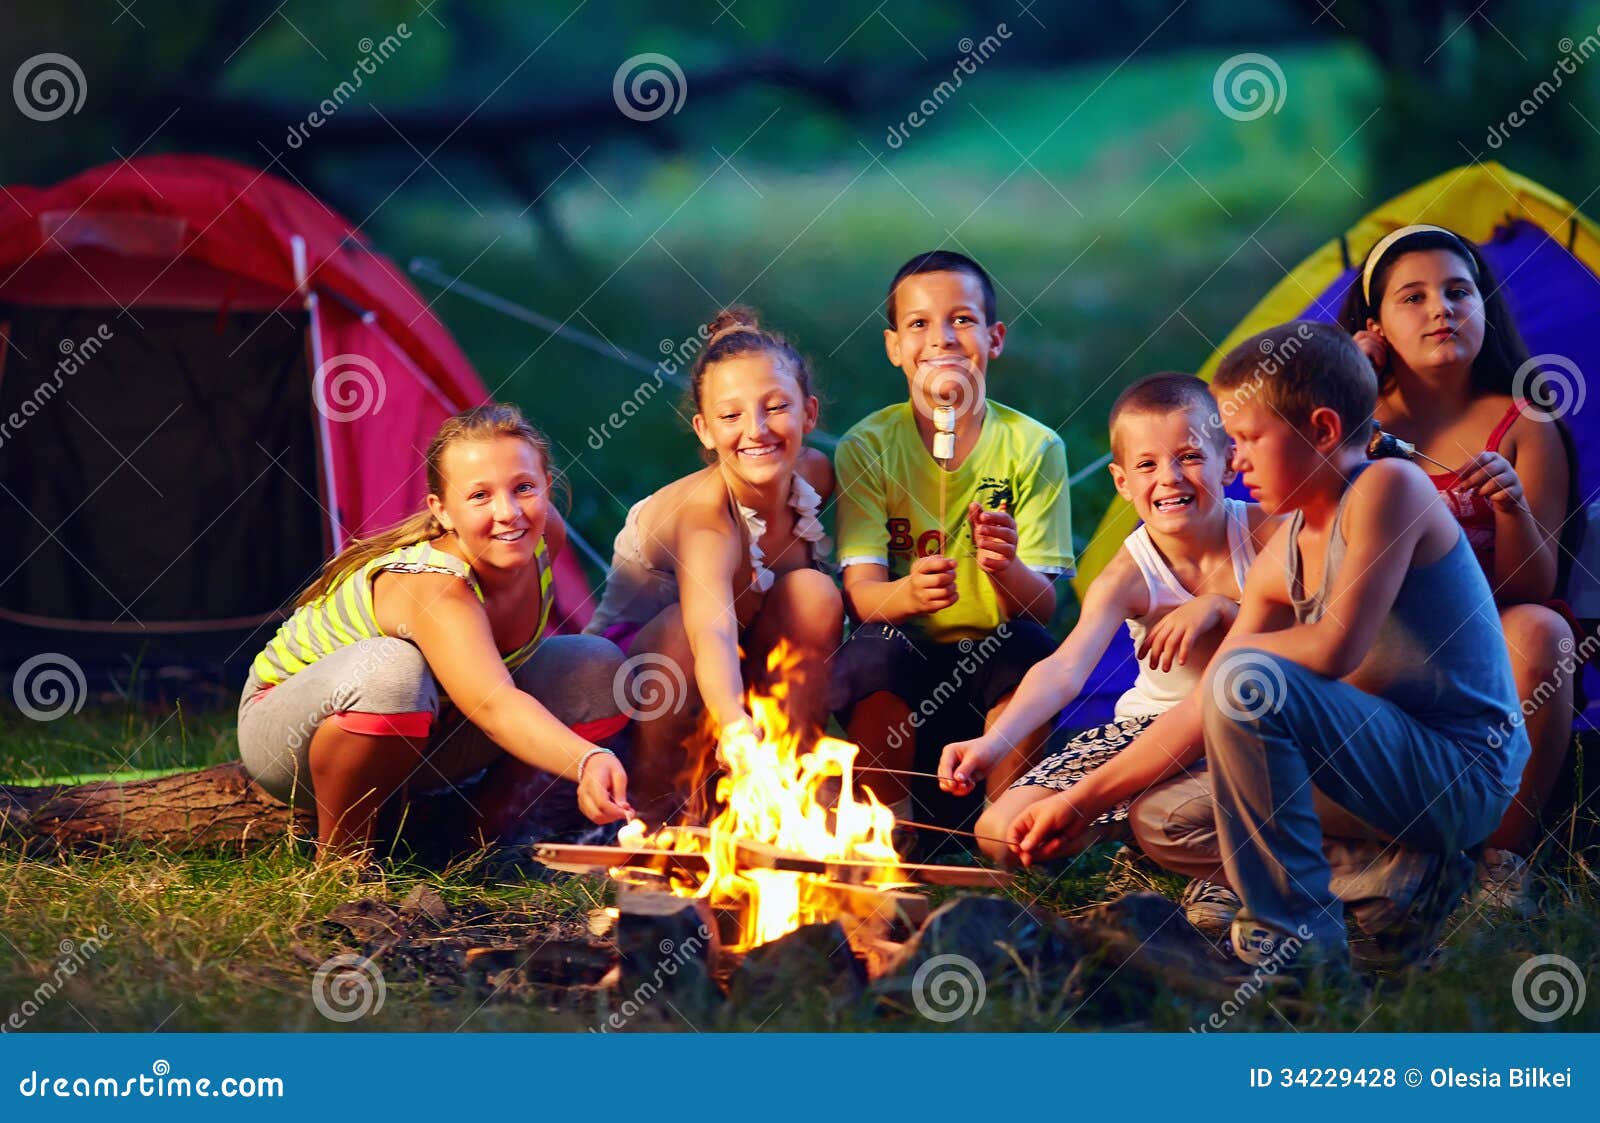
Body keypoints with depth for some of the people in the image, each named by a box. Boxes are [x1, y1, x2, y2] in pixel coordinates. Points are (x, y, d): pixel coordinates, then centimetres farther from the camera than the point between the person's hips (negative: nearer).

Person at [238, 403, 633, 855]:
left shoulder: (544, 534, -16)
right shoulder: (432, 585, -38)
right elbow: (495, 707, -54)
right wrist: (587, 762, -71)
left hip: (416, 739, 7)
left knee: (599, 670, -10)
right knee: (391, 670, -41)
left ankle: (488, 824, 5)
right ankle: (339, 852, -17)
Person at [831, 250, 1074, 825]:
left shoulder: (1033, 447, -3)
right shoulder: (867, 447, -3)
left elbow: (1041, 606, -10)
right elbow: (861, 595, -13)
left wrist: (1005, 568, -34)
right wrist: (910, 593, -37)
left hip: (993, 666, 0)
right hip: (903, 662, 0)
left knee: (1031, 646, -30)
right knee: (873, 651, -31)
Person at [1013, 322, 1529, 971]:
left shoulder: (1389, 486, -13)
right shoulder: (1282, 559, 10)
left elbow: (1336, 648, -24)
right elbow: (1207, 712, 11)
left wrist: (1233, 651, -4)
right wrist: (1083, 799, 8)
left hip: (1465, 776, -9)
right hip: (1391, 768, 9)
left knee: (1249, 679, -27)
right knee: (1160, 820, 8)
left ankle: (1293, 936, -18)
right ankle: (1400, 879, 1)